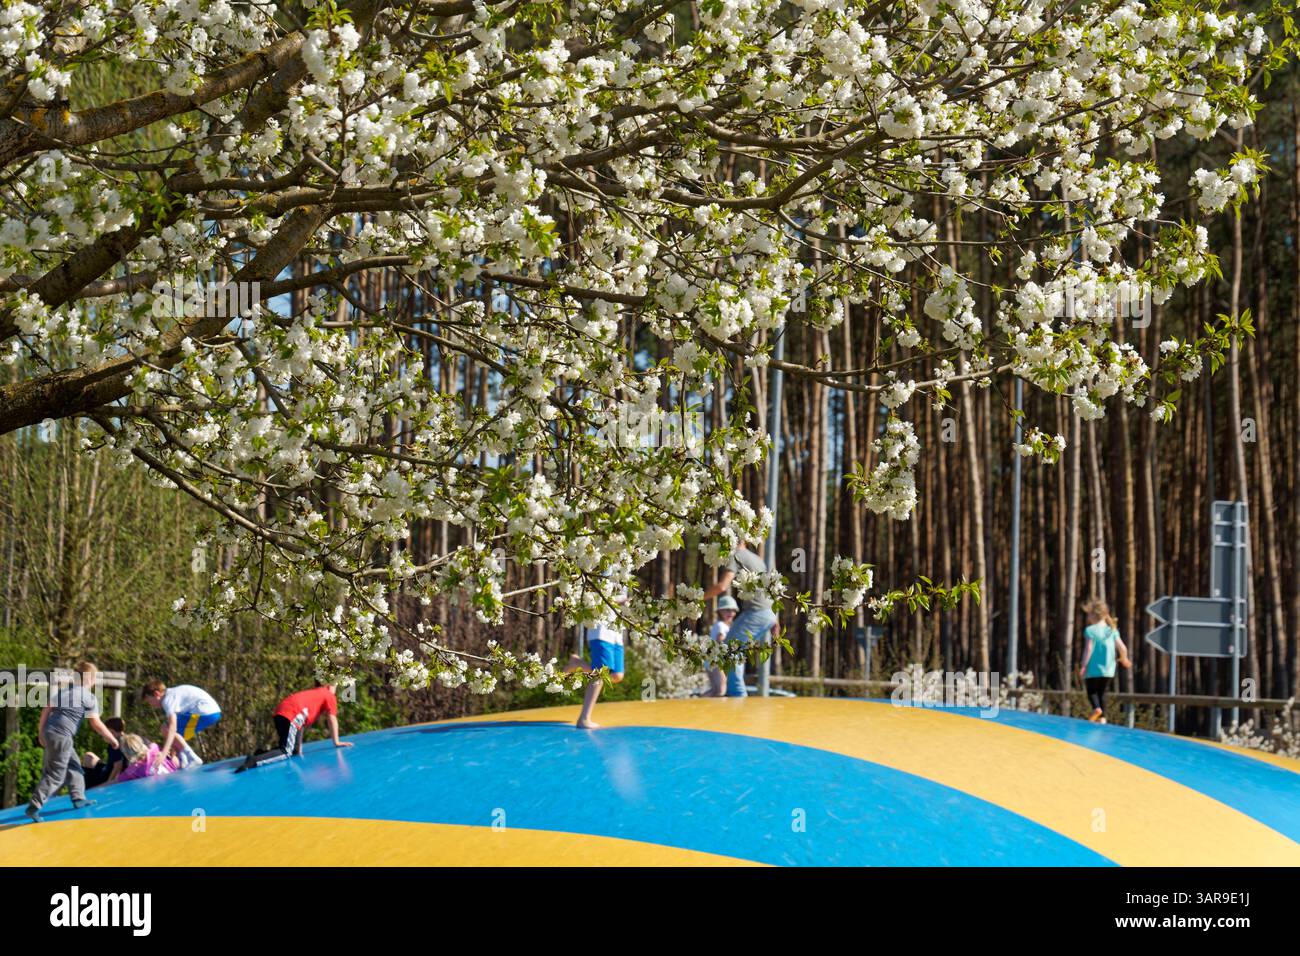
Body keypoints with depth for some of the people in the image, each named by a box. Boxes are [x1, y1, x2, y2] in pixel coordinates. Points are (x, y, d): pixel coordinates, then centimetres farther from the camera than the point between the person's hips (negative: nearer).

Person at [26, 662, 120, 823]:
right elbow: (96, 724, 1)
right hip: (62, 735, -8)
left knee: (73, 765, 21)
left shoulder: (63, 689, 16)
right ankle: (33, 807, -11)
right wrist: (112, 739, 13)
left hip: (49, 731, 8)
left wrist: (41, 731, 19)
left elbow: (46, 709, 13)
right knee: (55, 775, -5)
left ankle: (78, 798, 25)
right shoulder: (90, 698, -3)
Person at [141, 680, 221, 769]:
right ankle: (184, 762, 12)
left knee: (166, 729, -9)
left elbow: (172, 726, -24)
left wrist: (164, 752, -30)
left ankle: (193, 759, -9)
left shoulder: (168, 699, -10)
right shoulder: (173, 693, 19)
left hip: (206, 712, -10)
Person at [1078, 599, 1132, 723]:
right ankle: (1102, 717, 11)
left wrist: (1083, 666, -13)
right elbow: (1122, 648, 1)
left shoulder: (1090, 630, -11)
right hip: (1108, 669, 5)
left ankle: (1096, 708, -20)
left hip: (1093, 668, -5)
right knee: (1102, 691, 16)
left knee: (1091, 691, 7)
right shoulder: (1112, 630, 4)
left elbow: (1088, 649, -17)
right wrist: (1124, 659, 20)